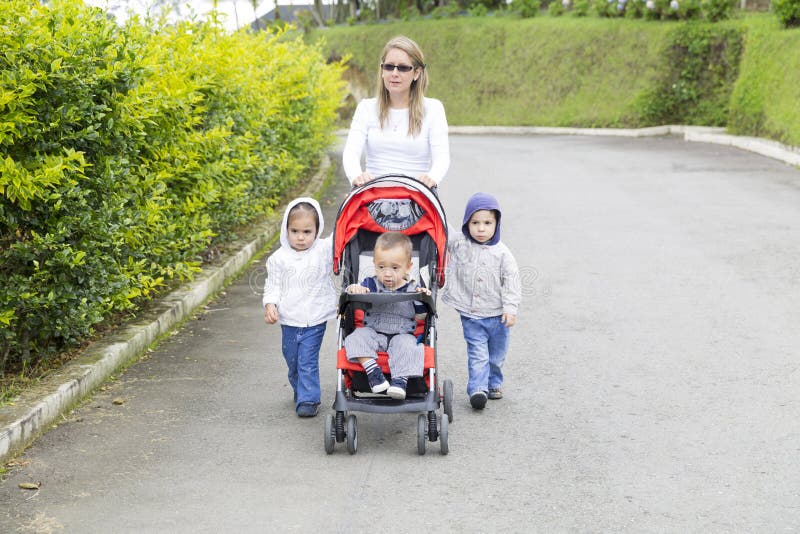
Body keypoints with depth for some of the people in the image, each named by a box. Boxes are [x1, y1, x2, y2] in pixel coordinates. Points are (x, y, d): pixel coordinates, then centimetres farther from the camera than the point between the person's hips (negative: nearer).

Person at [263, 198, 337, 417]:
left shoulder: (325, 250, -6)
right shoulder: (279, 258, -2)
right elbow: (272, 284, 3)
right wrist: (270, 304, -12)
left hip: (315, 320, -3)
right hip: (288, 320, 3)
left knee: (308, 362, -6)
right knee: (292, 360, 17)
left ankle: (308, 399, 2)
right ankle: (300, 390, 39)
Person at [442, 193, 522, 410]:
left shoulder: (501, 252, -8)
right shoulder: (458, 244, -6)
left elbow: (511, 280, -7)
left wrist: (510, 308, -13)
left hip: (497, 314, 1)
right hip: (471, 314, -1)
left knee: (497, 354, 15)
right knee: (477, 354, -8)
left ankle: (494, 383, 34)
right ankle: (478, 388, -8)